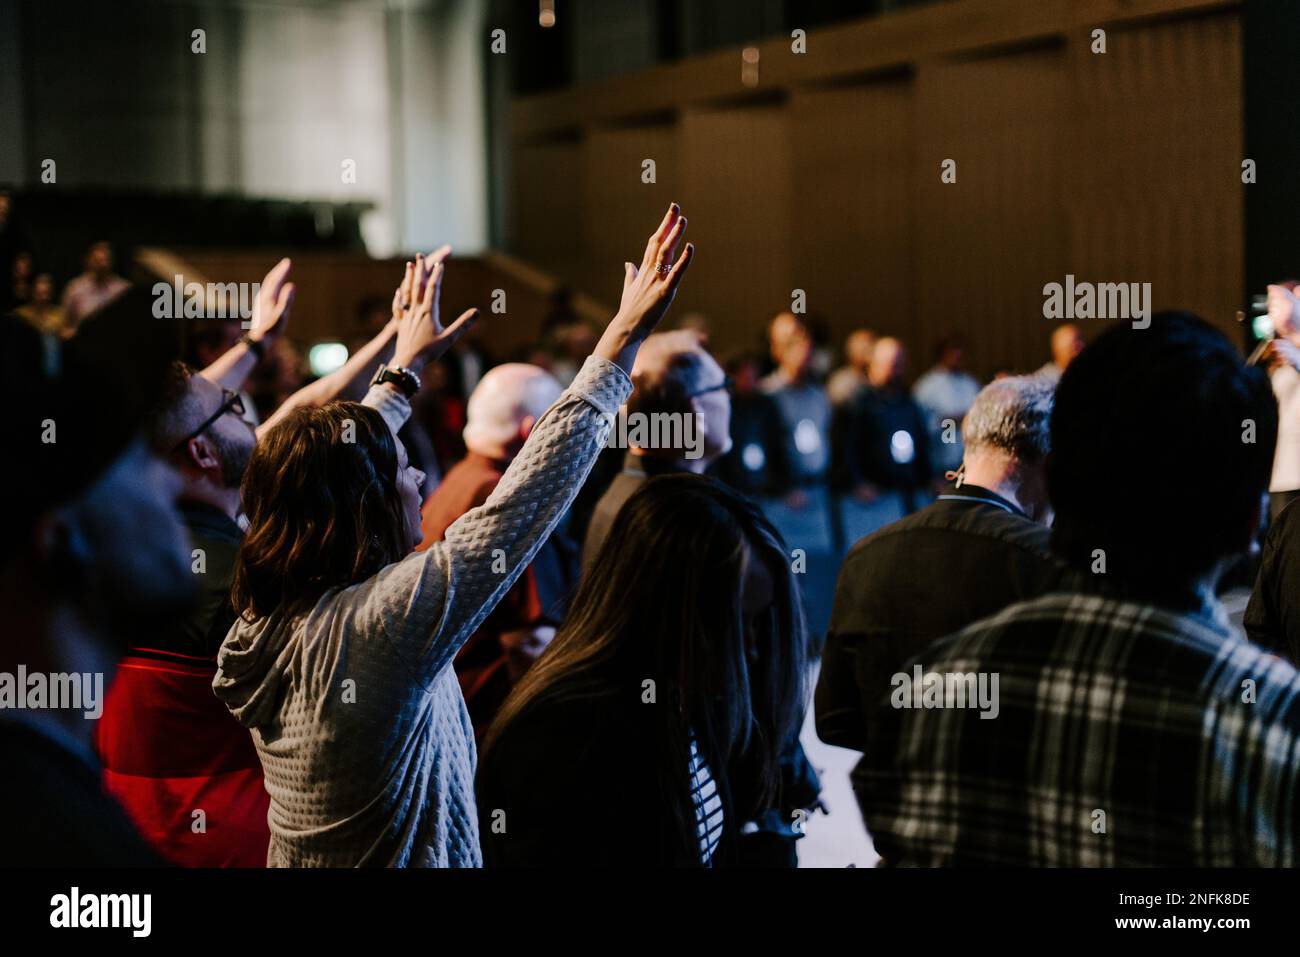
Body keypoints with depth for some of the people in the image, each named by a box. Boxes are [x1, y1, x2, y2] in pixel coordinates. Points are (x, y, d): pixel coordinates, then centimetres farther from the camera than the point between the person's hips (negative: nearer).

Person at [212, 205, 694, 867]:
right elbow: (522, 503, -25)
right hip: (402, 859, -8)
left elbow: (346, 453, 9)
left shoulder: (269, 612, -7)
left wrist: (407, 365, 22)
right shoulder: (378, 623, -28)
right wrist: (624, 338, -19)